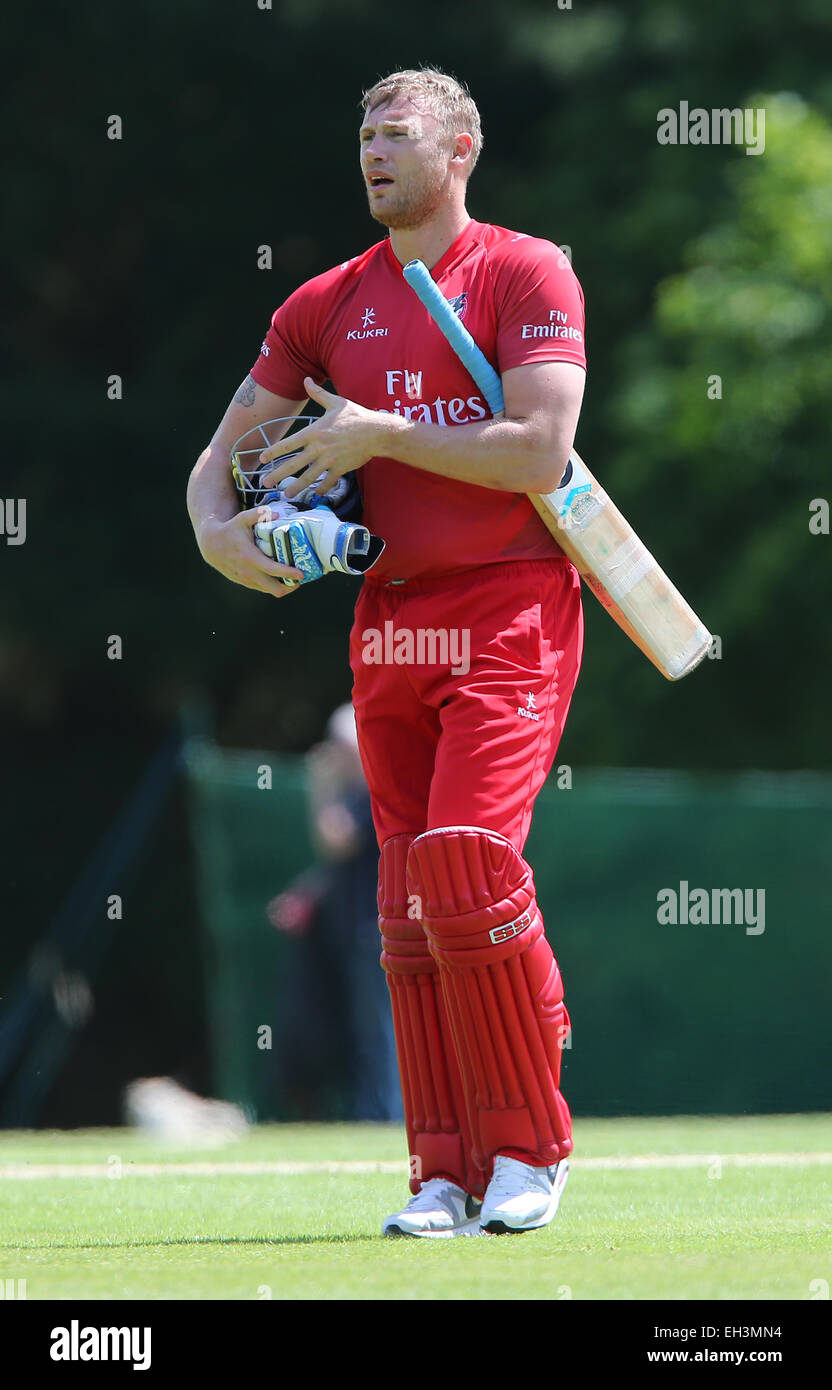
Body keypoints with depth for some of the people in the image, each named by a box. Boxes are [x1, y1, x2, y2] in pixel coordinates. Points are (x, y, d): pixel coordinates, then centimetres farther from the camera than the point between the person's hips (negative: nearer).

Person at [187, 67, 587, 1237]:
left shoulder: (525, 274, -3)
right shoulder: (329, 305, 14)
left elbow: (539, 455, -14)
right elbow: (225, 451, 17)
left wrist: (380, 436, -10)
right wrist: (217, 527, -5)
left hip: (511, 612, -6)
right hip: (391, 621, 6)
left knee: (466, 857, -19)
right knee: (409, 901, 3)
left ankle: (530, 1146, -6)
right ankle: (447, 1174, 9)